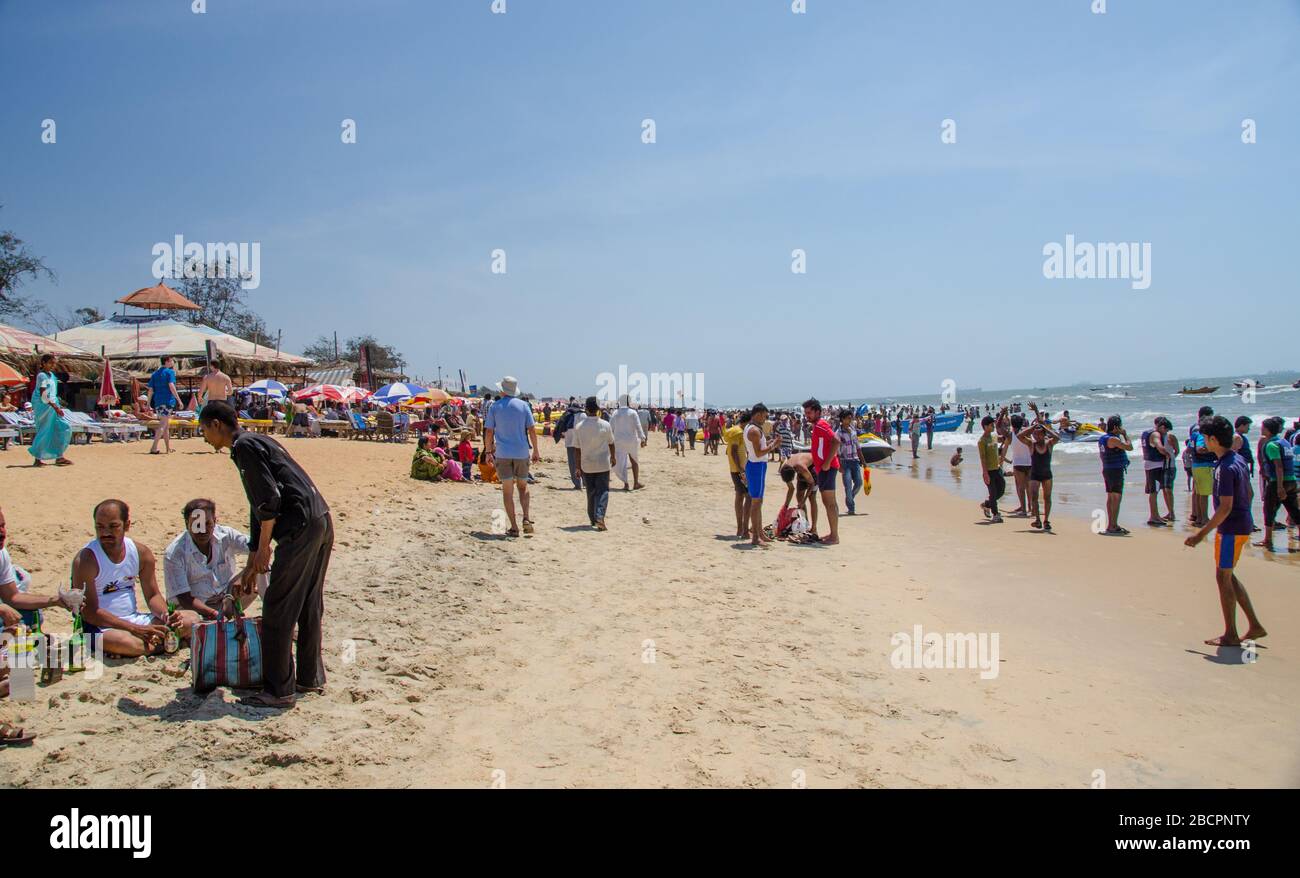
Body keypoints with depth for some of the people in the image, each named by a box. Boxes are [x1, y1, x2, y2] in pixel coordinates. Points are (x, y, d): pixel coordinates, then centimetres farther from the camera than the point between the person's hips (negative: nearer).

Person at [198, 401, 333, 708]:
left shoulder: (244, 446, -5)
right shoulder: (257, 442, 26)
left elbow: (269, 498, -15)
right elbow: (260, 504, 30)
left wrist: (263, 548, -6)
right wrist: (251, 566, 34)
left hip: (300, 528, -10)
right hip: (322, 522, 10)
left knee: (277, 611, -2)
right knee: (309, 606, 18)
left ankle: (278, 691, 5)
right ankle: (310, 678, 28)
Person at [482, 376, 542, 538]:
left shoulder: (495, 407, 0)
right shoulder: (523, 405, 2)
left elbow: (489, 432, 0)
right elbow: (532, 430, 0)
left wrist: (488, 452, 10)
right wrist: (536, 450, 8)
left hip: (502, 453, -1)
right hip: (521, 452, 1)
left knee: (507, 491, 3)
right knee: (523, 486, 16)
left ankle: (514, 527, 1)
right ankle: (526, 519, -2)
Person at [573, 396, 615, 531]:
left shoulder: (580, 427, -6)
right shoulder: (605, 425, -7)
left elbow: (577, 448, 0)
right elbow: (611, 443, 6)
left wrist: (578, 465, 9)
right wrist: (613, 457, 24)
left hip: (587, 465, 2)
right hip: (603, 464, -2)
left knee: (591, 492, 15)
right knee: (602, 491, 1)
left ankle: (593, 519, 22)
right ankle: (600, 516, -18)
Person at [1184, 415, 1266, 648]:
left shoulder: (1225, 468, -22)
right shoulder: (1239, 460, 8)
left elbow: (1225, 507, -25)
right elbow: (1248, 493, 17)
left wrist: (1201, 534, -22)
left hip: (1231, 529, -9)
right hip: (1242, 525, 9)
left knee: (1223, 578, 0)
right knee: (1228, 576, 17)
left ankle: (1230, 635, 8)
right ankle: (1254, 626, 21)